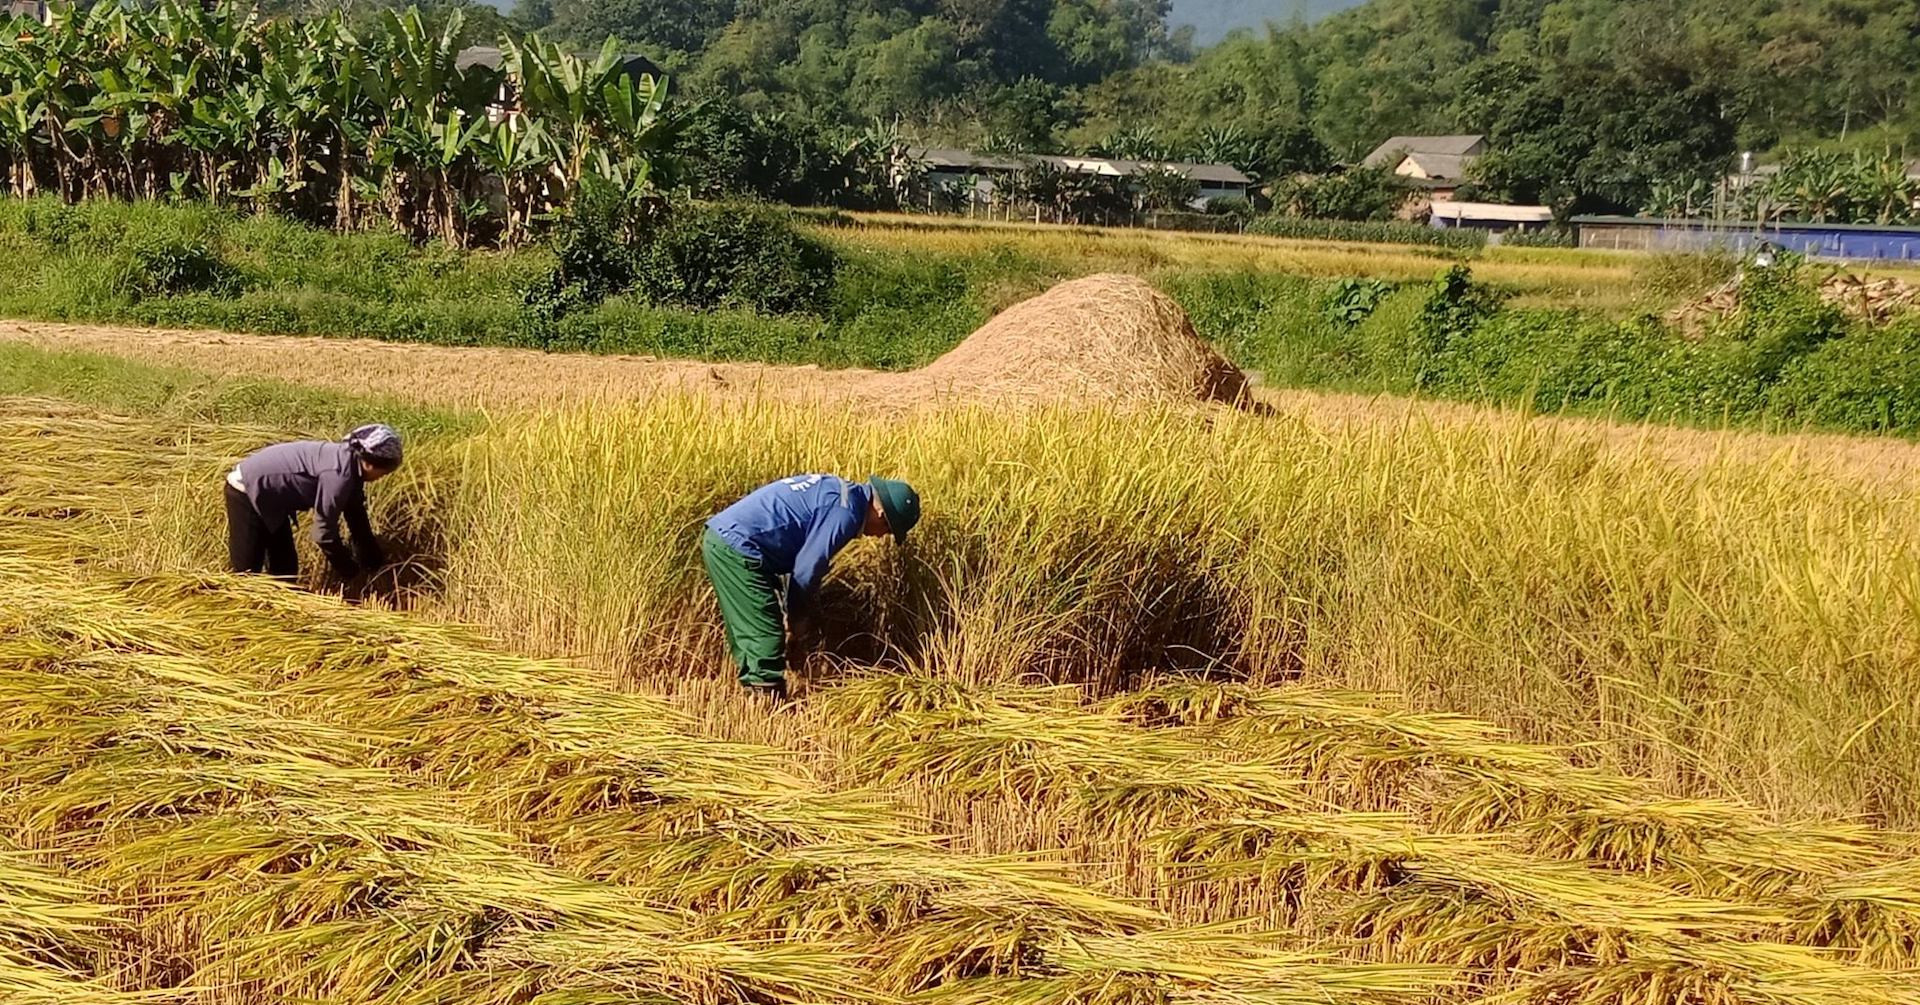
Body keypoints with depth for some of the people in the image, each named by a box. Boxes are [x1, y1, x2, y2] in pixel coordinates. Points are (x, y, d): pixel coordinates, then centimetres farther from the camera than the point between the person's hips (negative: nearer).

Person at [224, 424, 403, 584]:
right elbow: (324, 532, -24)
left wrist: (376, 563, 21)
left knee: (285, 568, 14)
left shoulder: (352, 465, 1)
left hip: (268, 496, 10)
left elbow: (357, 519, 15)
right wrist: (350, 570, -10)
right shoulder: (339, 474, -29)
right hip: (247, 491, -10)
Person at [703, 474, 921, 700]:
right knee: (766, 638, -8)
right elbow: (806, 571, -12)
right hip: (737, 549, -10)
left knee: (747, 637, 17)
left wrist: (797, 609, 22)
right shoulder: (845, 513, -15)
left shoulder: (839, 490, 16)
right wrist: (798, 612, 6)